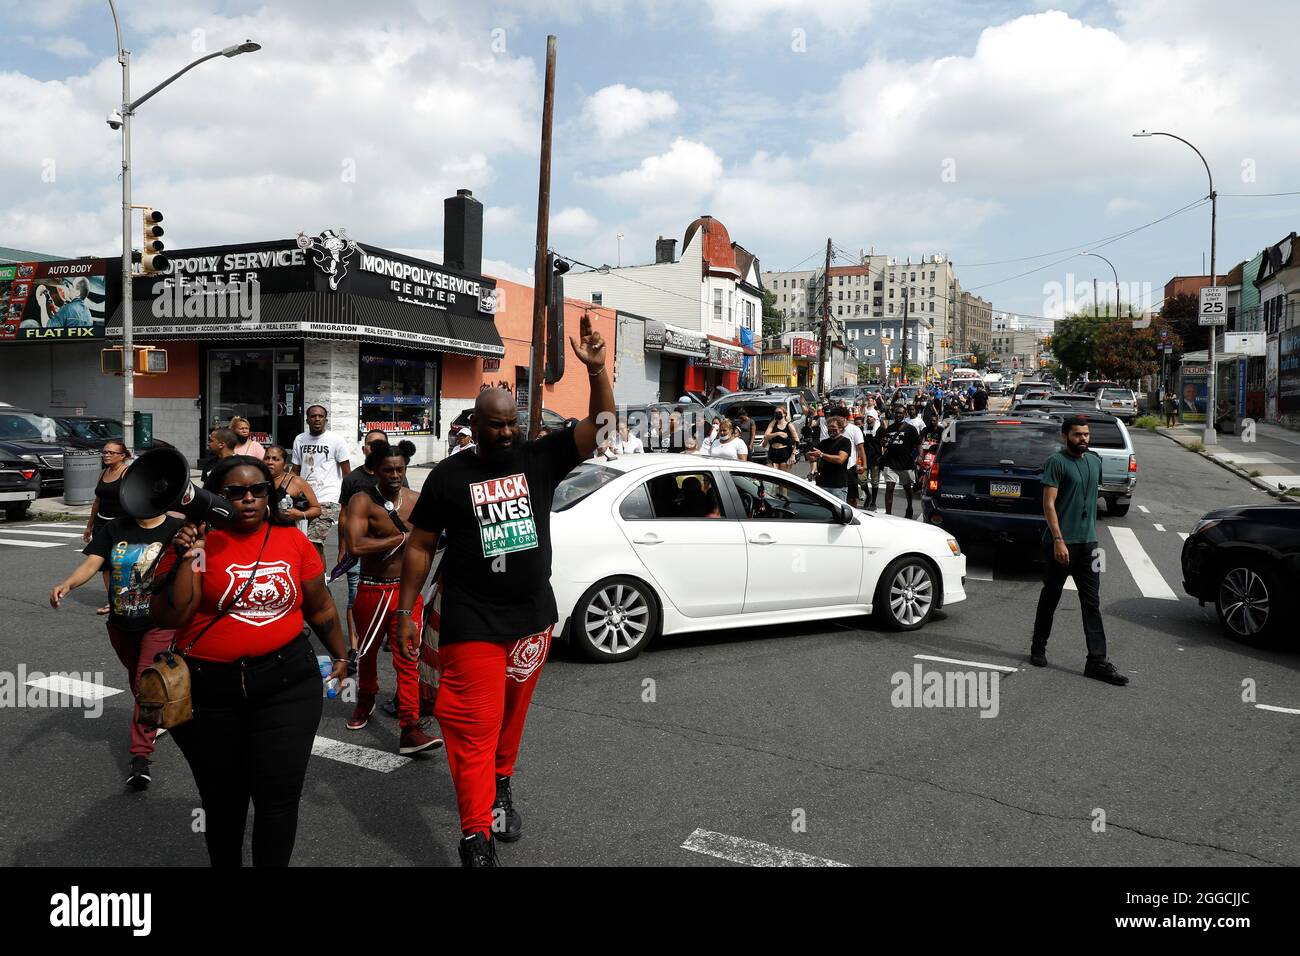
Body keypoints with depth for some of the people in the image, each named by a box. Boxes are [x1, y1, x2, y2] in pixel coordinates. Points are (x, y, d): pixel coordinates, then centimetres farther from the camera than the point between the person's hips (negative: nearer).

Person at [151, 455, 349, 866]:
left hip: (286, 683, 1)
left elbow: (320, 607, 13)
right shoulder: (194, 541, -6)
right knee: (222, 798, 16)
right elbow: (167, 618, -11)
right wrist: (187, 559, -19)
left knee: (279, 794, -2)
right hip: (209, 692, 0)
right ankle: (224, 862, 39)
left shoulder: (293, 540, 1)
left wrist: (340, 655, 21)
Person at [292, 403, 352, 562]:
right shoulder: (299, 440, 11)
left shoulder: (336, 441, -2)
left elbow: (347, 473, -1)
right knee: (317, 545, 11)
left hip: (327, 500, -5)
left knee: (313, 543, -16)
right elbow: (296, 471, 17)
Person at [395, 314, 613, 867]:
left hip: (533, 617, 3)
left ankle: (501, 784, 45)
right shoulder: (449, 476, -3)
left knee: (511, 715, 20)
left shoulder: (539, 459, 1)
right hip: (472, 622, -3)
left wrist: (597, 369, -21)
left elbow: (599, 427, -7)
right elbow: (420, 546, 2)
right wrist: (405, 612, 0)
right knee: (475, 729, -3)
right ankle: (477, 839, 6)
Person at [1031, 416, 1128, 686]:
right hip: (1061, 543, -6)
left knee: (1092, 602, 3)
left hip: (1087, 542, 6)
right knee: (1050, 598, 7)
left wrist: (1091, 535, 18)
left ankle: (1097, 661, 4)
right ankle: (1038, 648, 23)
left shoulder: (1094, 461, 13)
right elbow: (1049, 504, -15)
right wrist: (1058, 540, -22)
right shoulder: (1056, 462, -10)